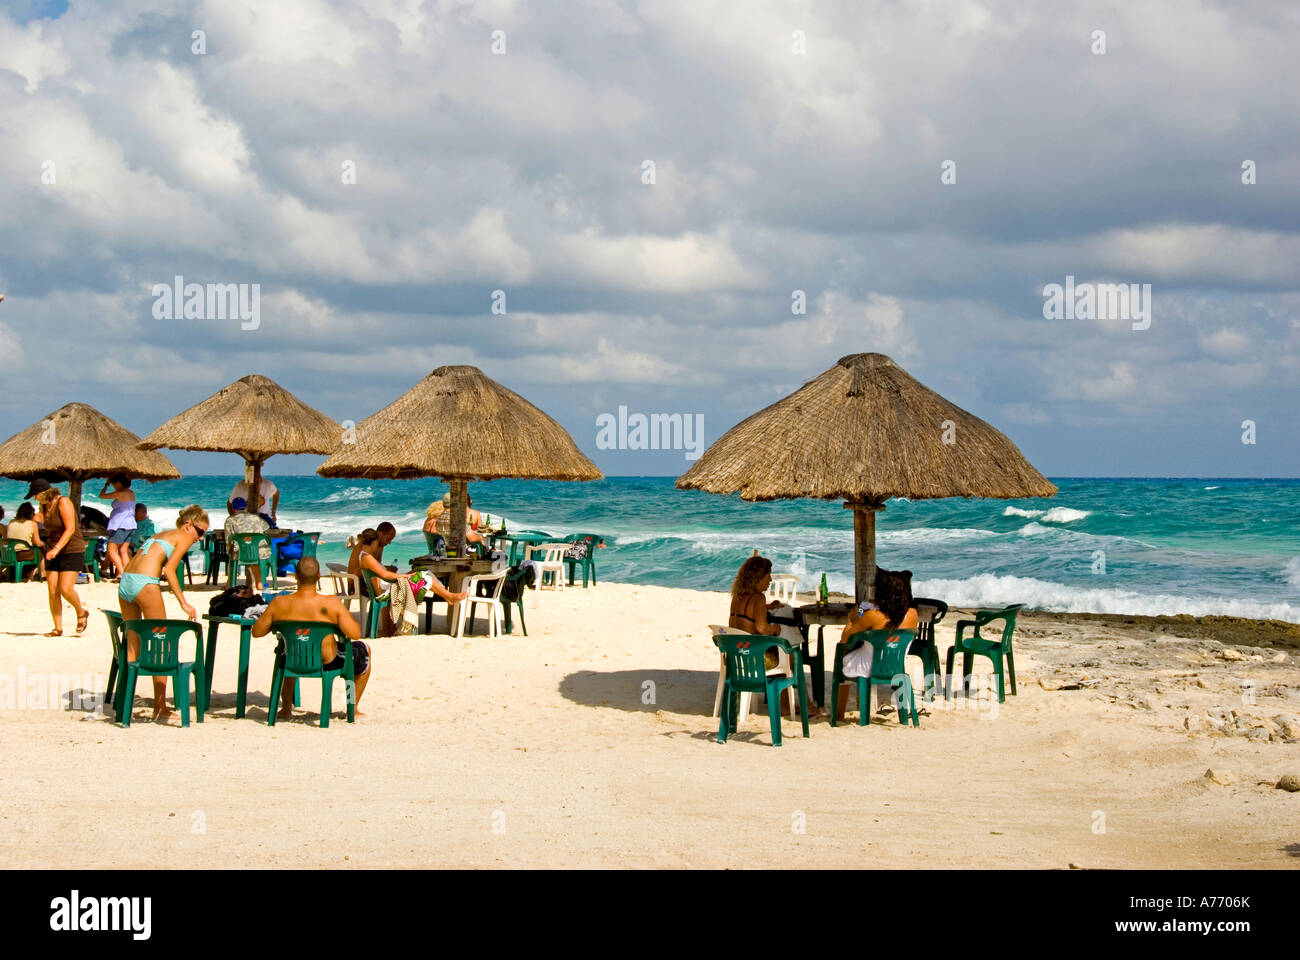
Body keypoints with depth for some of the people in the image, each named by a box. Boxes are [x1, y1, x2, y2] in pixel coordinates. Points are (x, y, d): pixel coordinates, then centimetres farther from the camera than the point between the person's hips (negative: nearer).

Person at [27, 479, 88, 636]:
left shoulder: (63, 503, -14)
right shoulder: (44, 506, 9)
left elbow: (70, 529, -21)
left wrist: (57, 549, -29)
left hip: (72, 551, -7)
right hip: (53, 552, 7)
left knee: (65, 589, -16)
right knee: (52, 591, -3)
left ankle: (81, 613, 11)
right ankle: (58, 628, 2)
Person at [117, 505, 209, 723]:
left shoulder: (159, 535, 28)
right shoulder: (184, 538, 5)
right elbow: (169, 569, -9)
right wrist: (184, 602, -10)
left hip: (124, 582, 8)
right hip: (145, 584, -8)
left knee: (133, 646, 14)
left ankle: (126, 703, 14)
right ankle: (160, 707, 1)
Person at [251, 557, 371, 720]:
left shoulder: (278, 604, -17)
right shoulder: (332, 603, -25)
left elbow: (257, 631, -5)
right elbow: (355, 634, -24)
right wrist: (348, 615, -4)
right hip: (328, 663, -3)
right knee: (364, 649, 26)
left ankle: (286, 708, 43)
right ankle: (353, 708, 32)